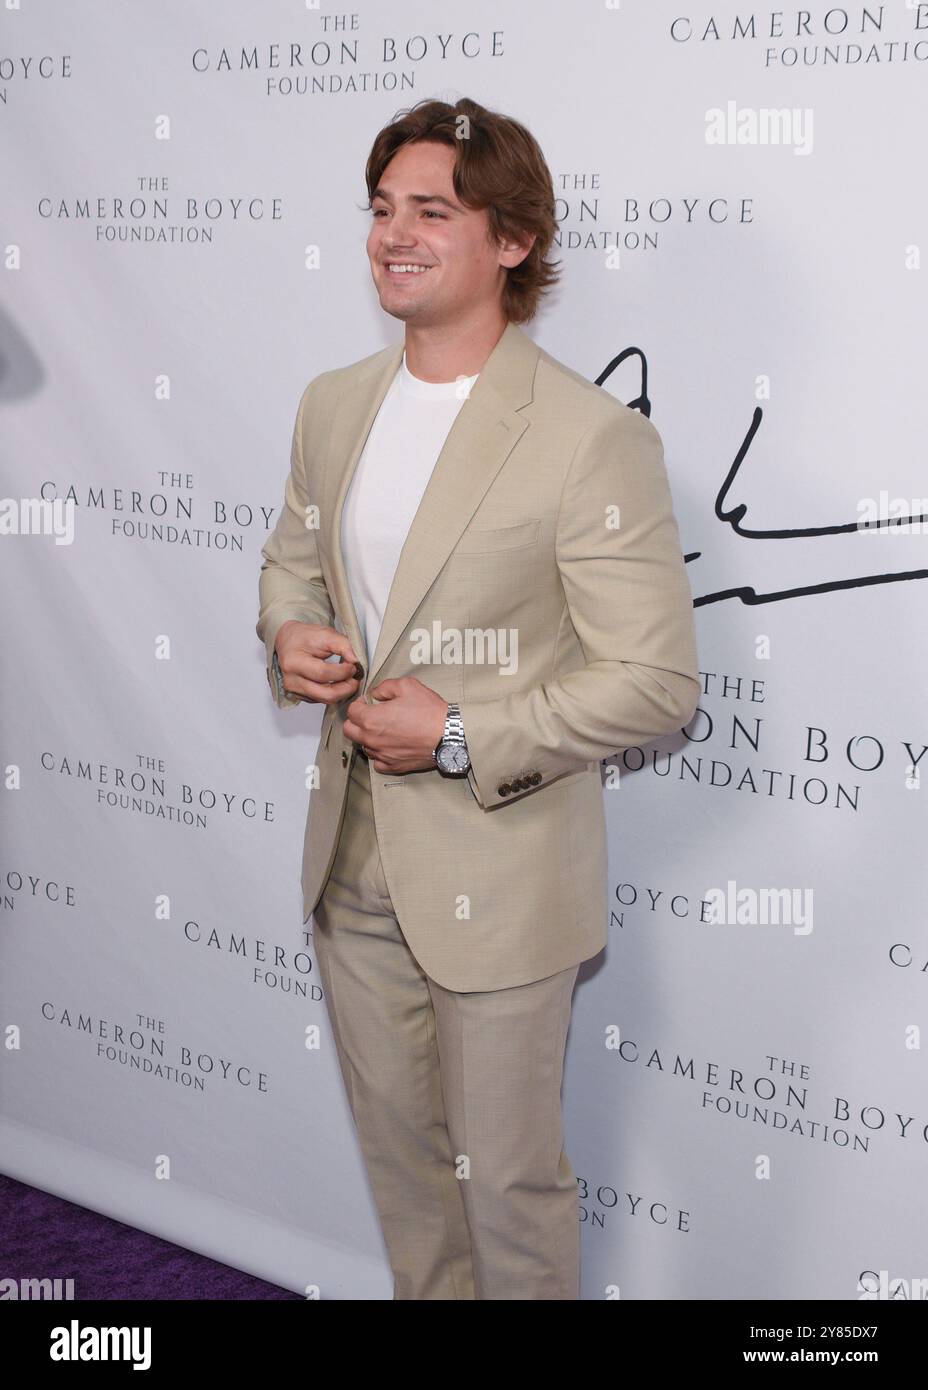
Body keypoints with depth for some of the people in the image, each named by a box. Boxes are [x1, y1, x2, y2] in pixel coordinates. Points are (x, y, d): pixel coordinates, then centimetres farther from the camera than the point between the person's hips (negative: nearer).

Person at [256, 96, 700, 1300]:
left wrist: (462, 738, -22)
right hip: (353, 861, 6)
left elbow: (658, 682, -17)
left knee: (507, 1174, 11)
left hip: (497, 874, -6)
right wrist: (290, 633, -4)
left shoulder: (595, 441, -18)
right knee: (395, 1141, 23)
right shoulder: (333, 406, 4)